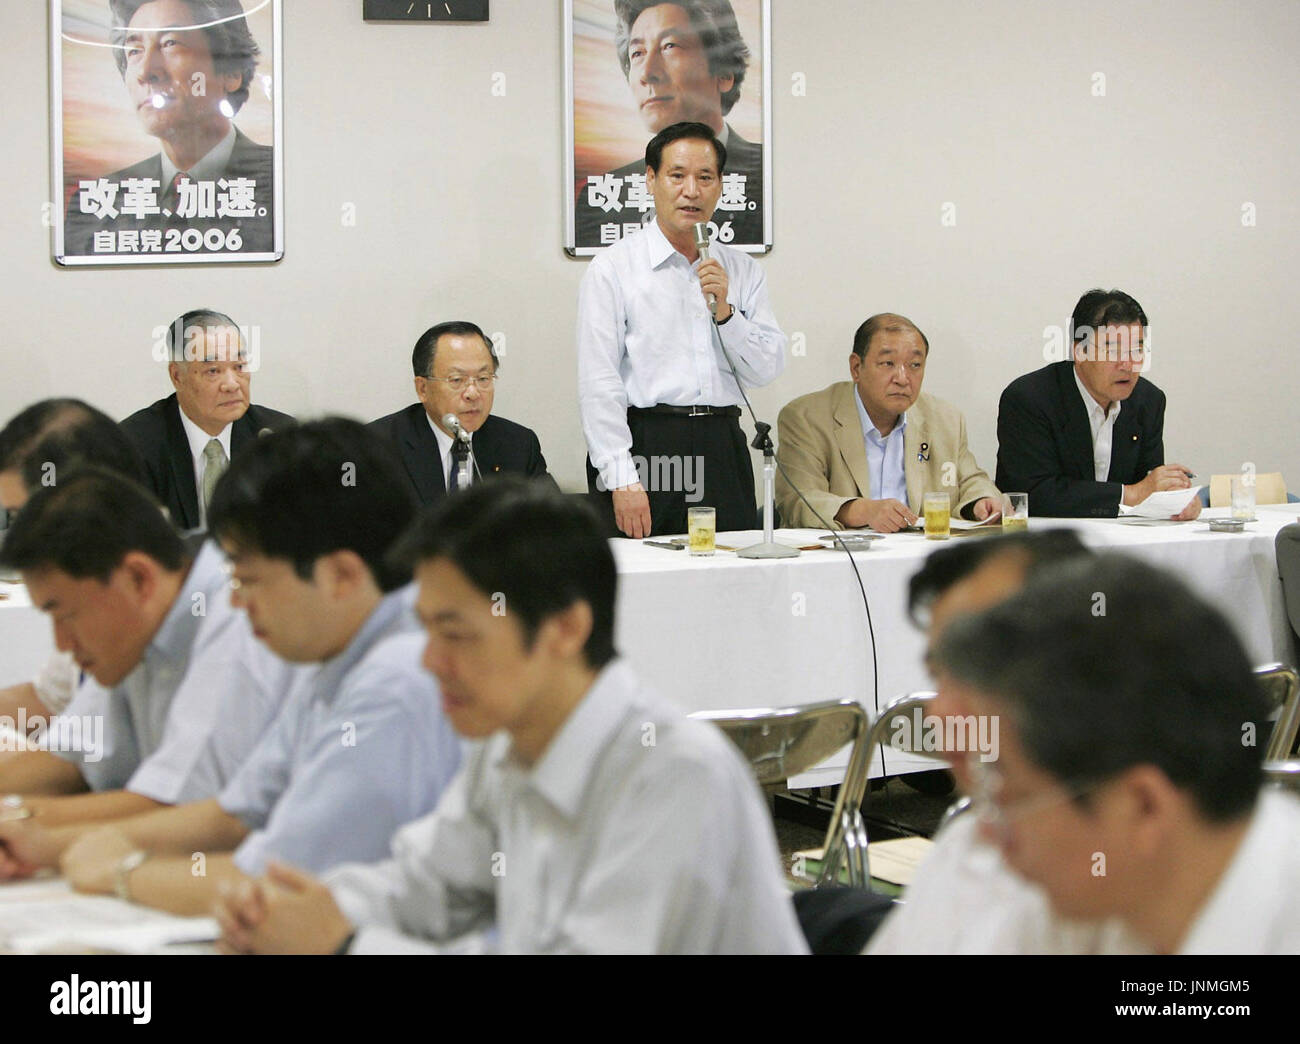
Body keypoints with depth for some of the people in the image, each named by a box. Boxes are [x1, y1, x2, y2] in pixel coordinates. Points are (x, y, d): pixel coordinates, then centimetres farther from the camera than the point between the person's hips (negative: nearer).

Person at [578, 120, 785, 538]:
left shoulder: (742, 271, 13)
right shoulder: (613, 268, 0)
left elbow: (767, 370, 8)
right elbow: (598, 382, -6)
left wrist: (725, 312, -8)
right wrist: (622, 480, -13)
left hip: (723, 451, 4)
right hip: (646, 443, -4)